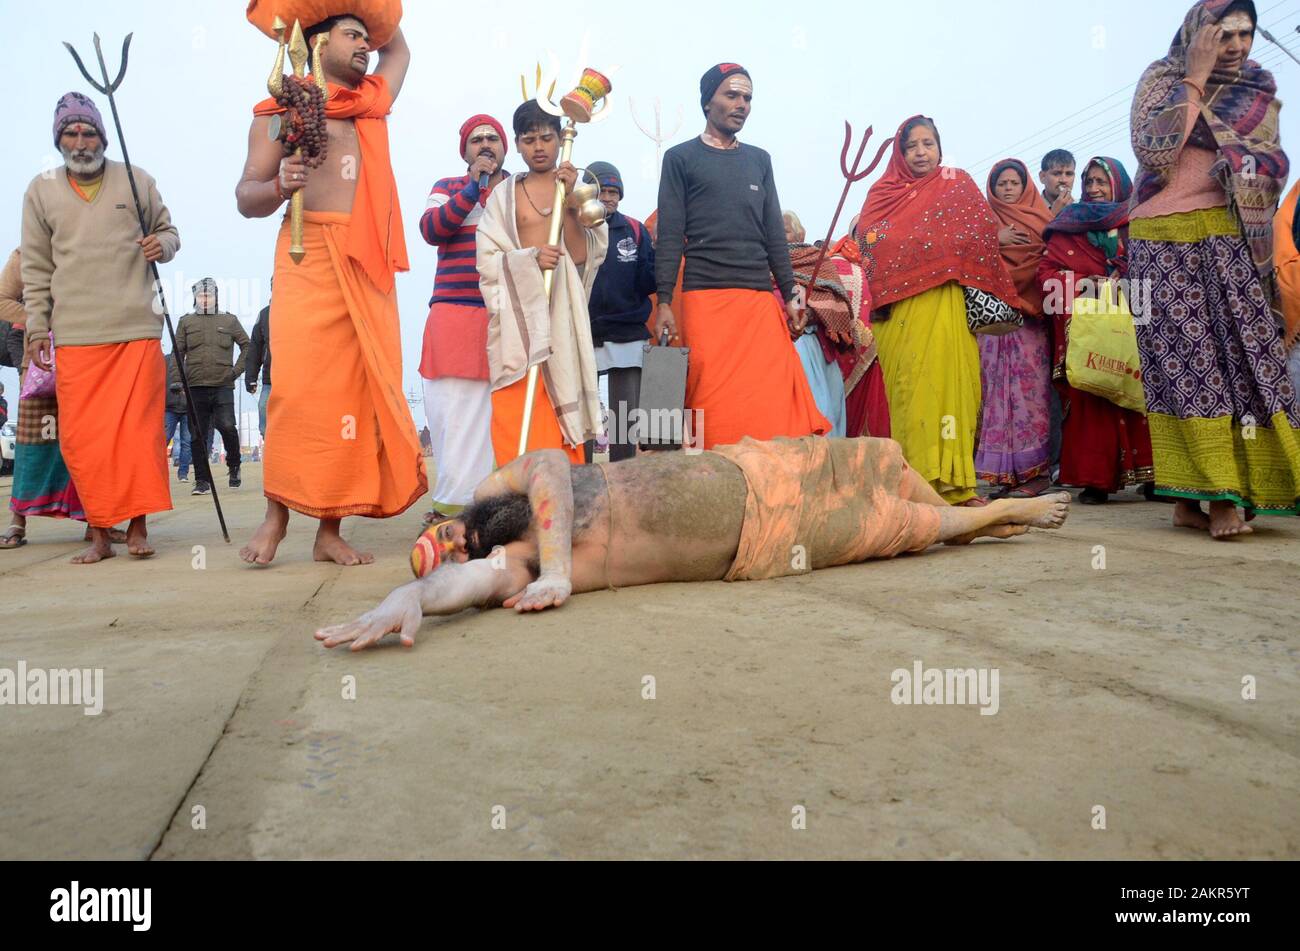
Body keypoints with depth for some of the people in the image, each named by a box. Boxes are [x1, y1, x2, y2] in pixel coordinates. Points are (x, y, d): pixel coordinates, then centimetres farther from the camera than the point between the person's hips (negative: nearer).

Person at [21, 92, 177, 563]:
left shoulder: (137, 181, 9)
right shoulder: (41, 191, 11)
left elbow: (168, 231, 19)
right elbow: (36, 269, 12)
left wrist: (162, 245, -5)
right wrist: (37, 327, 6)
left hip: (137, 329, -1)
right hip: (74, 335, 1)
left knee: (140, 428, -2)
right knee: (82, 436, -1)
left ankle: (137, 526, 8)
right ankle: (100, 533, 7)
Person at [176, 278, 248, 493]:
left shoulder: (229, 320, 11)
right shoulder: (186, 322, 13)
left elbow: (247, 346, 13)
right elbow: (178, 353, 10)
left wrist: (237, 370, 1)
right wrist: (177, 381, 0)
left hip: (223, 386, -1)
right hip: (195, 386, 2)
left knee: (226, 426, -16)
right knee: (199, 435, 2)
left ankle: (233, 464, 11)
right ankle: (202, 480, 9)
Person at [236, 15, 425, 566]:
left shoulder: (373, 102, 25)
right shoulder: (279, 110, 11)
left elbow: (399, 50, 46)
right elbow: (246, 199, 3)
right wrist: (279, 186, -16)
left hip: (370, 266, 4)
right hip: (309, 257, -4)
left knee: (357, 392, -5)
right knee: (299, 387, -16)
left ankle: (330, 530, -3)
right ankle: (277, 513, -2)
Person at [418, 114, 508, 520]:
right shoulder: (446, 187, 18)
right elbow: (431, 230, -1)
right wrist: (473, 188, -7)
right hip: (454, 315, 0)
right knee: (453, 409, -5)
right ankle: (453, 500, -1)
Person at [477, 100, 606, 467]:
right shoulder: (504, 195, 10)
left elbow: (585, 256, 1)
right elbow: (486, 260, 2)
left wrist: (568, 200, -9)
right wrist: (529, 258, -15)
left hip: (564, 314, 1)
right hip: (517, 314, 0)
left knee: (562, 417, -5)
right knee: (515, 414, -10)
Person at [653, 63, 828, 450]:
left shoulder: (759, 160, 21)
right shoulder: (681, 158, 9)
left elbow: (774, 232, 20)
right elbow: (670, 235, 2)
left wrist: (790, 295, 12)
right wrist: (664, 302, -6)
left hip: (761, 298, 4)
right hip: (706, 296, -3)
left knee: (773, 407, -7)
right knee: (714, 410, -9)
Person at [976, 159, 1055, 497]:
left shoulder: (1041, 218, 14)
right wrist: (996, 240, -8)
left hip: (1030, 317, -1)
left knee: (1029, 389, -9)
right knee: (998, 389, -4)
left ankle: (1037, 469, -8)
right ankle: (1006, 471, -2)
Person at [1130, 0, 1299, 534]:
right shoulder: (1162, 79, 5)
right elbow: (1153, 150, -13)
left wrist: (1243, 167, -9)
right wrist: (1196, 78, -8)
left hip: (1232, 244, 4)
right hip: (1167, 243, -4)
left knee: (1242, 357, -5)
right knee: (1185, 362, -9)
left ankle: (1224, 494, -2)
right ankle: (1191, 495, -9)